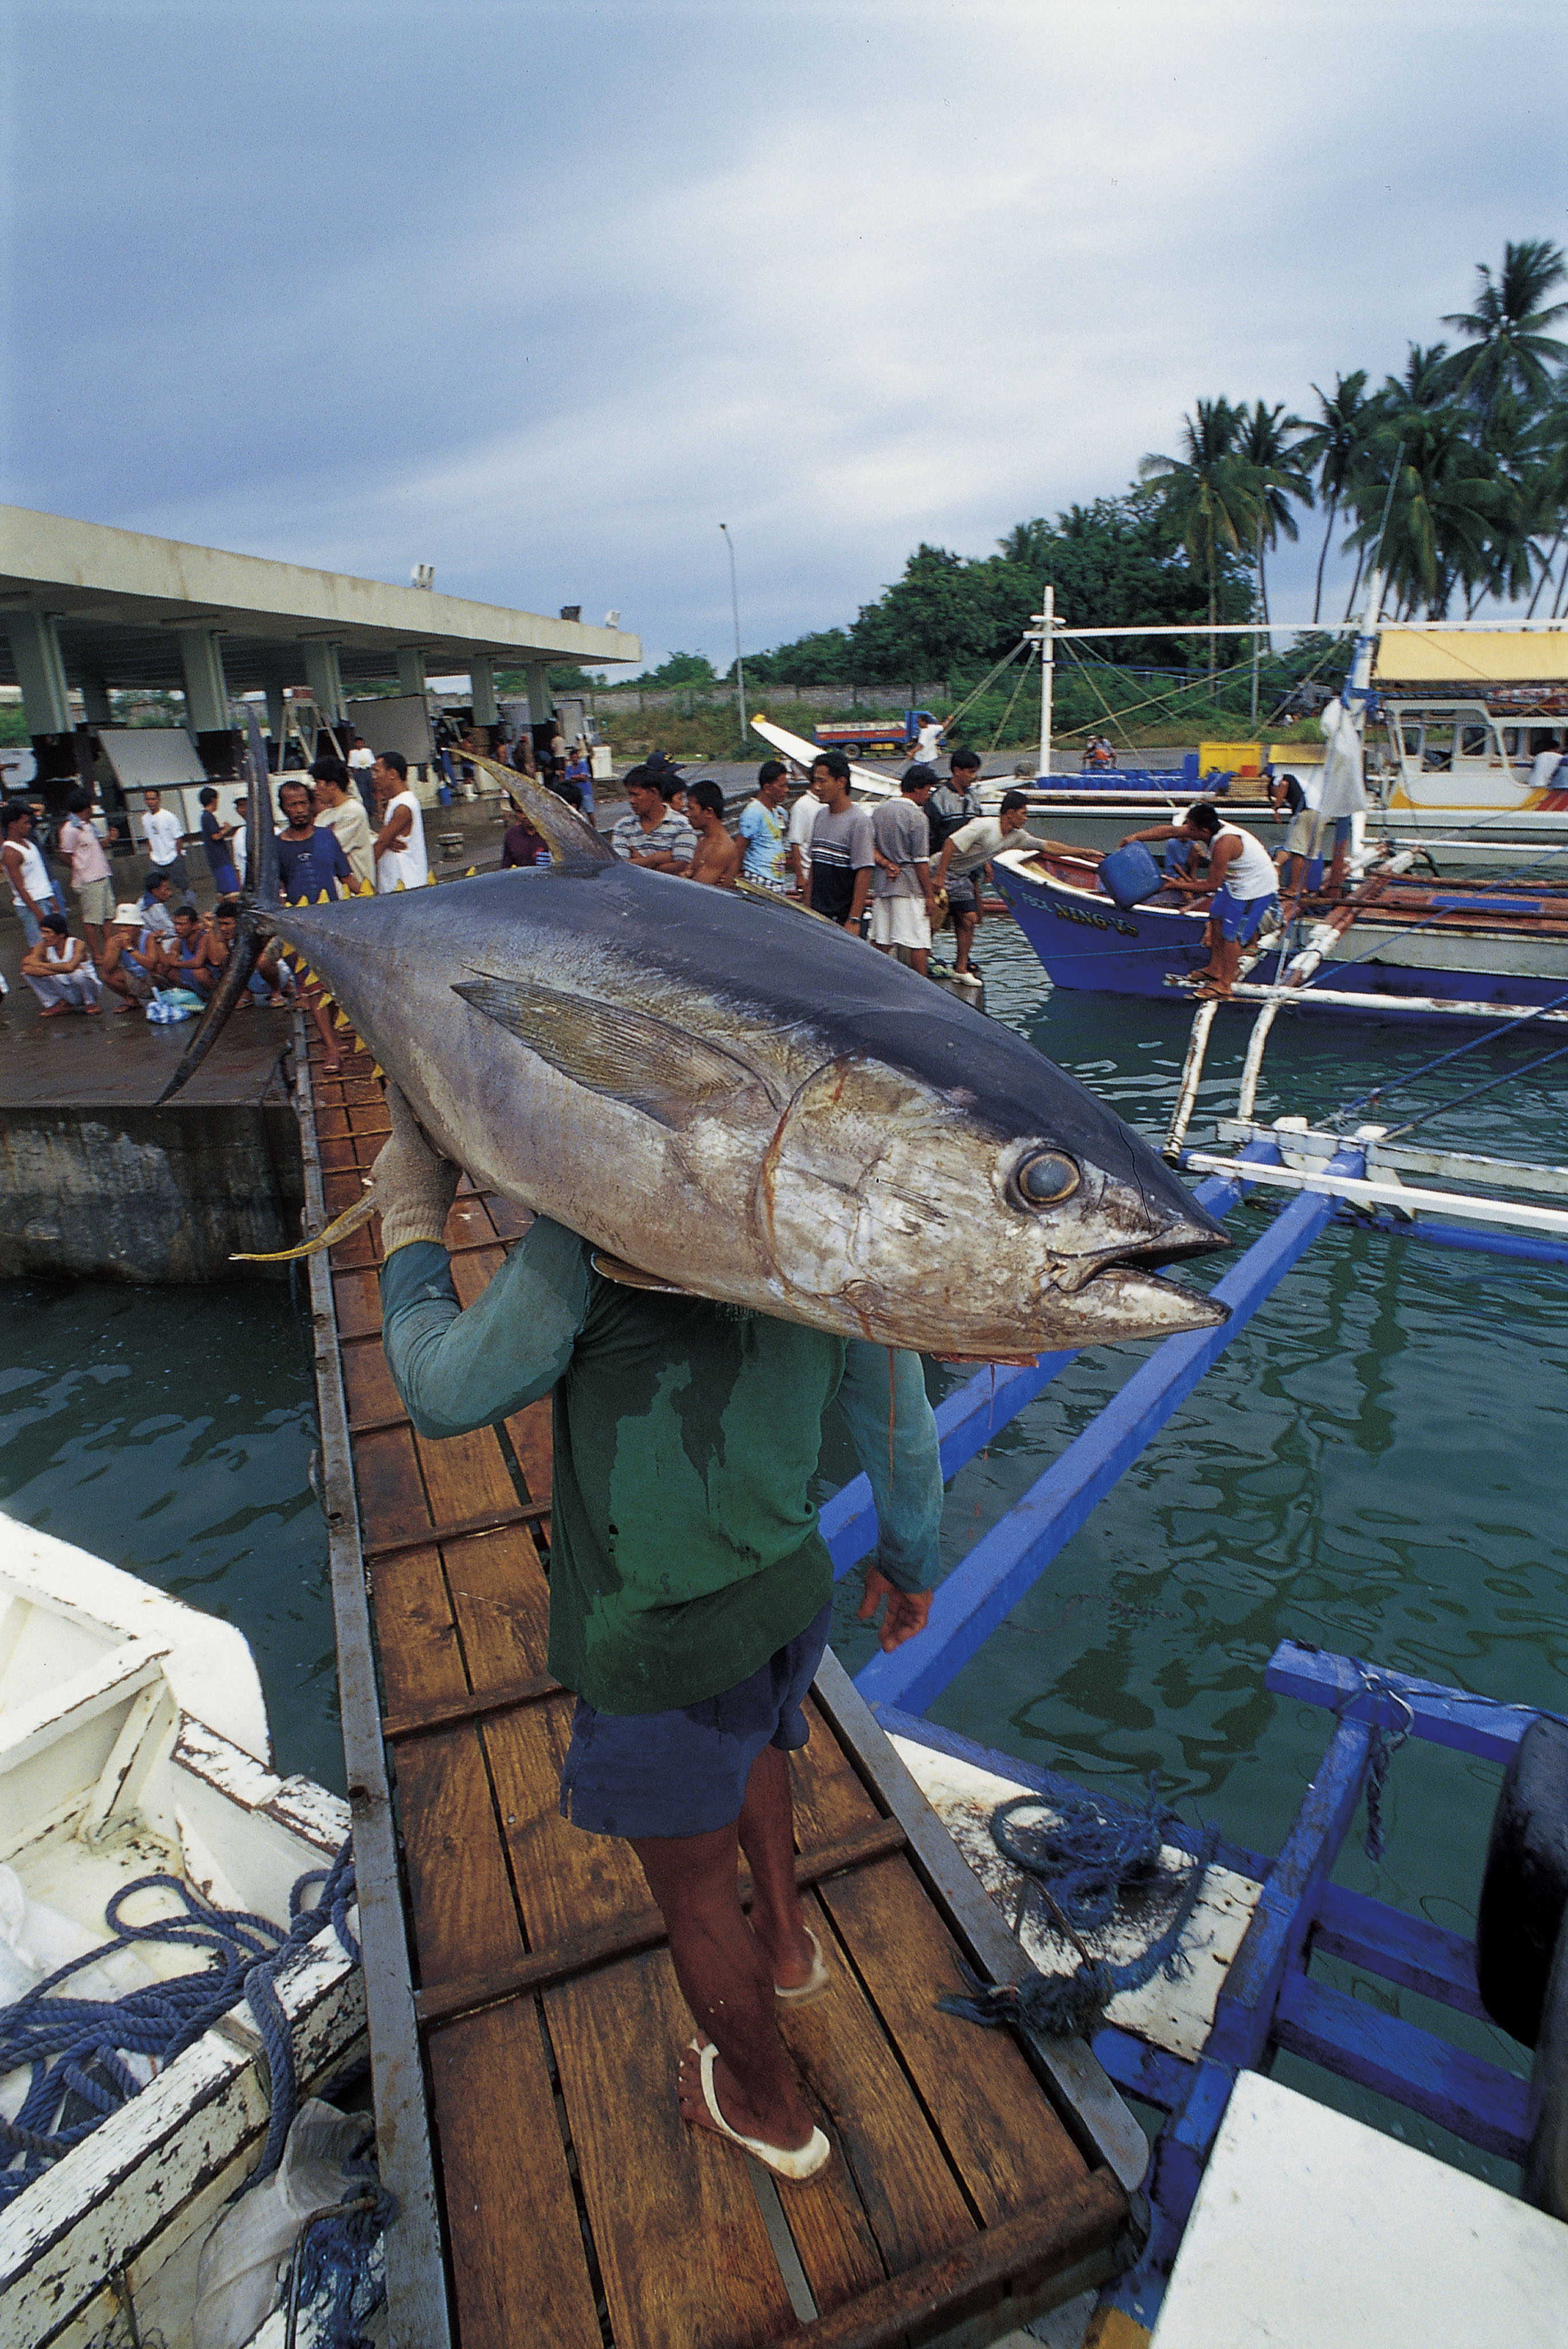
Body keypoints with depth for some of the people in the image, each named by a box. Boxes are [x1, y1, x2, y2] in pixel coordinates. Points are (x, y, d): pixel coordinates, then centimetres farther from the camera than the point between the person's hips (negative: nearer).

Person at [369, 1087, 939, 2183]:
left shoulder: (594, 1234, -27)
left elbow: (445, 1393, -14)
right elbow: (906, 1436, 2)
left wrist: (414, 1223, 0)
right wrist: (910, 1562, 22)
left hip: (658, 1656, -5)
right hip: (793, 1600, 6)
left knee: (697, 1901, 23)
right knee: (754, 1732, 39)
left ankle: (769, 2108, 49)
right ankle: (787, 1938, 61)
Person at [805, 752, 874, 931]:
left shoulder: (859, 821, -11)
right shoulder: (821, 815, 13)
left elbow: (865, 872, -15)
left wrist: (854, 920, -19)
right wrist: (808, 904, 15)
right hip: (817, 915, 7)